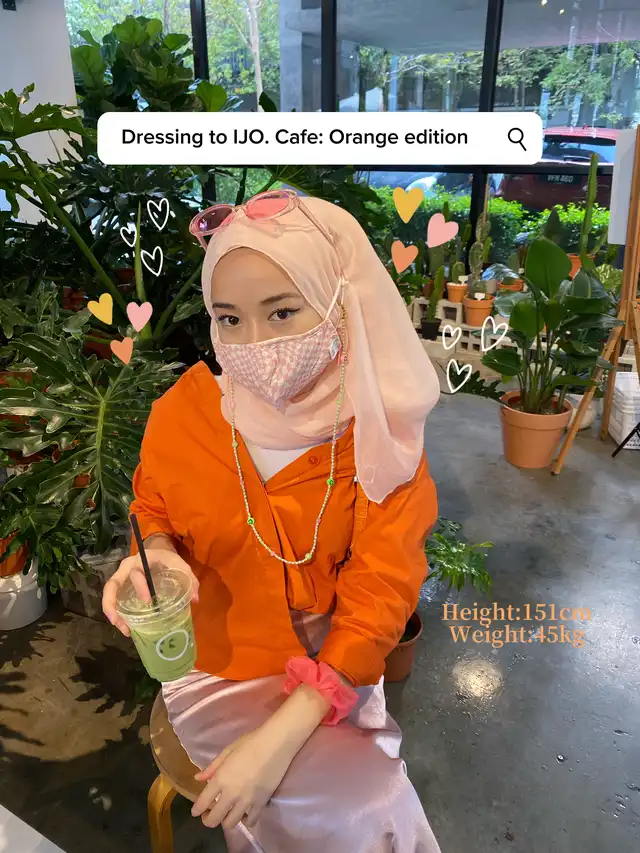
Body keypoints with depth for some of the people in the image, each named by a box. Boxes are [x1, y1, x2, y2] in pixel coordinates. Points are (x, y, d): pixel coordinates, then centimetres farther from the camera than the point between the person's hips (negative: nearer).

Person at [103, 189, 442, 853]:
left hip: (331, 673, 1)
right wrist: (154, 555, -20)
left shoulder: (379, 435, -16)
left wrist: (280, 736, -26)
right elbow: (155, 513, 5)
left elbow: (377, 599, -17)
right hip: (217, 663, -1)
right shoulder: (181, 414, -14)